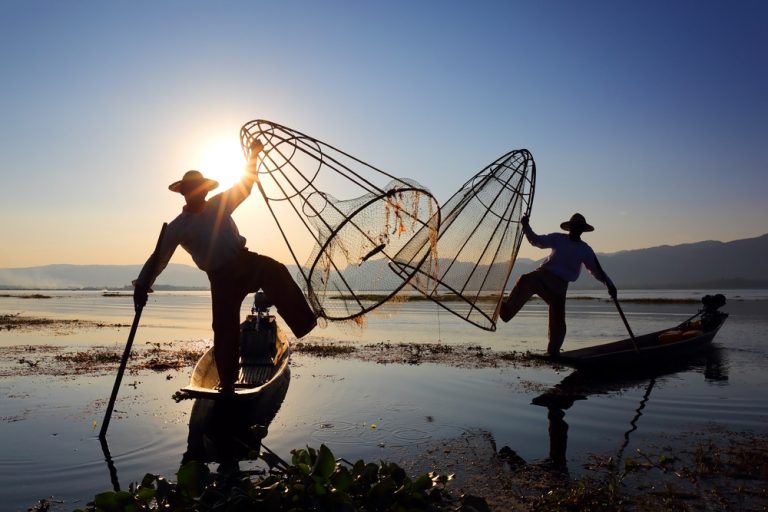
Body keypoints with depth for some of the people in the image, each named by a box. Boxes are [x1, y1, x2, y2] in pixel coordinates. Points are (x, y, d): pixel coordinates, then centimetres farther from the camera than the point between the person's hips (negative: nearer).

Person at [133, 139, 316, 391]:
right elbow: (158, 258, 2)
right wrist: (142, 285, -9)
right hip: (222, 277, -1)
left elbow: (245, 185, 15)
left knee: (276, 271, -31)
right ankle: (227, 382, 13)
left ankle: (304, 323, -35)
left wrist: (253, 155, 9)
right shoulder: (177, 227, 4)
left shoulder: (219, 204, 10)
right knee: (225, 330, -3)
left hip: (245, 262, 2)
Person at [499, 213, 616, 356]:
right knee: (526, 280, -37)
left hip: (559, 285, 1)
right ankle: (507, 311, -43)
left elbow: (596, 270, 14)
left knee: (558, 322, -6)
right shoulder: (558, 238, 9)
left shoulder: (585, 250, 11)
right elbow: (536, 240, 13)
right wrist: (526, 226, 0)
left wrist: (609, 284, 3)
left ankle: (553, 352, 13)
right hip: (543, 274, -1)